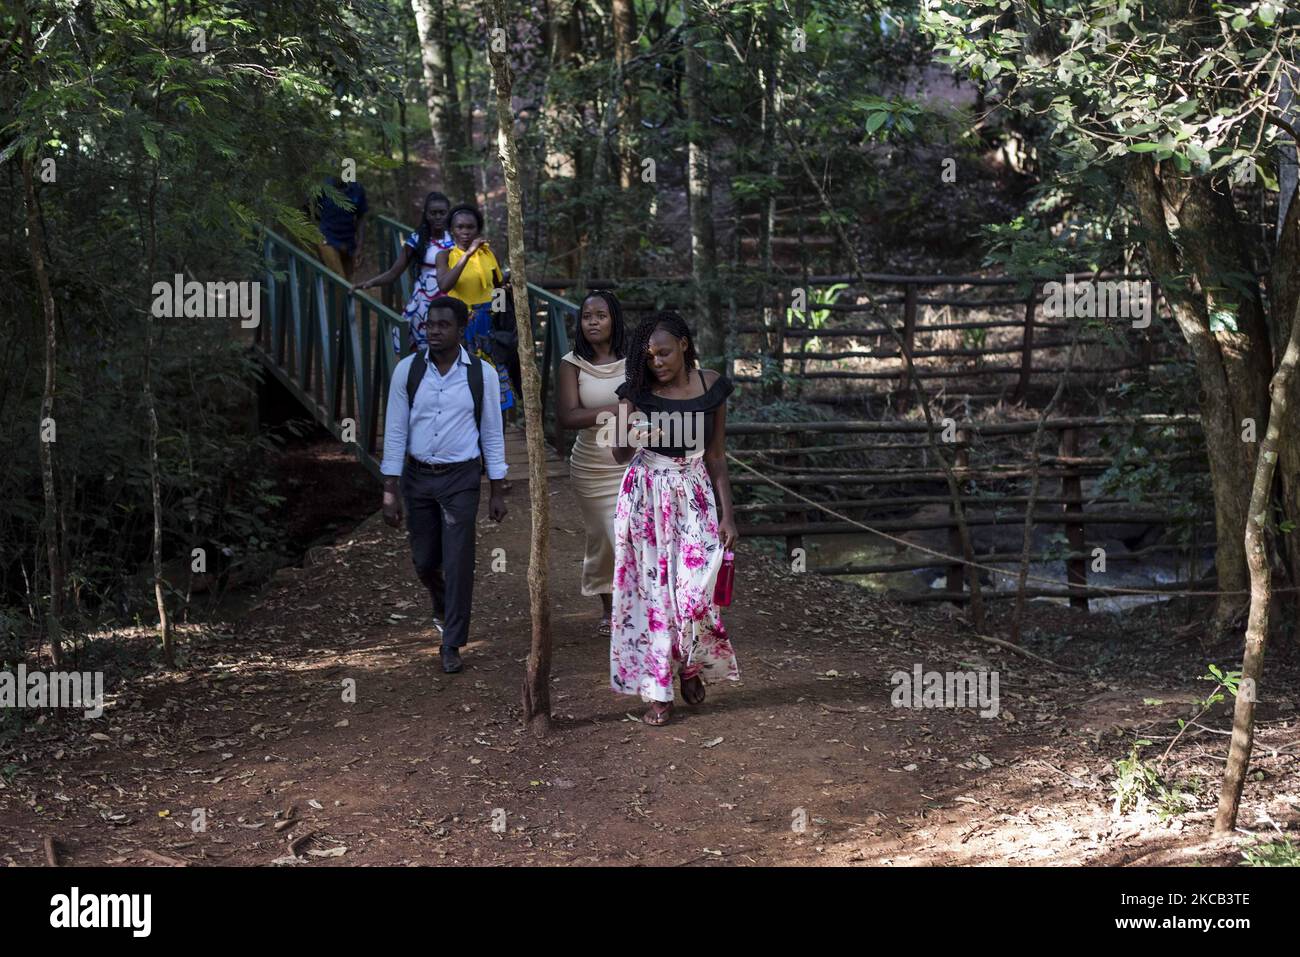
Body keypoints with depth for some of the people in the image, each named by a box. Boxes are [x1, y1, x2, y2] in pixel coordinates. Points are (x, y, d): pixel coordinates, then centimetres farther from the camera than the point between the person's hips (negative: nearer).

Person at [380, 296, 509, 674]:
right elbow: (395, 432, -2)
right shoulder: (407, 370, -4)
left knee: (458, 562, -4)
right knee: (424, 560, 13)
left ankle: (452, 643, 10)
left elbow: (492, 434, 0)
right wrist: (390, 491, -5)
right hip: (417, 476, 2)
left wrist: (497, 491, -1)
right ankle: (443, 609, 46)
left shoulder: (481, 374, -6)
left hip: (461, 478, -2)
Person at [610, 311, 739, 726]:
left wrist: (727, 514, 3)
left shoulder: (711, 387, 0)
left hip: (694, 494, 0)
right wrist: (624, 435, -29)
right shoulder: (638, 392, -4)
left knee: (694, 590, -9)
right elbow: (620, 455, -5)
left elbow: (716, 456, 5)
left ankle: (692, 664, 21)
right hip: (646, 497, 0)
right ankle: (658, 691, 11)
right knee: (652, 590, 0)